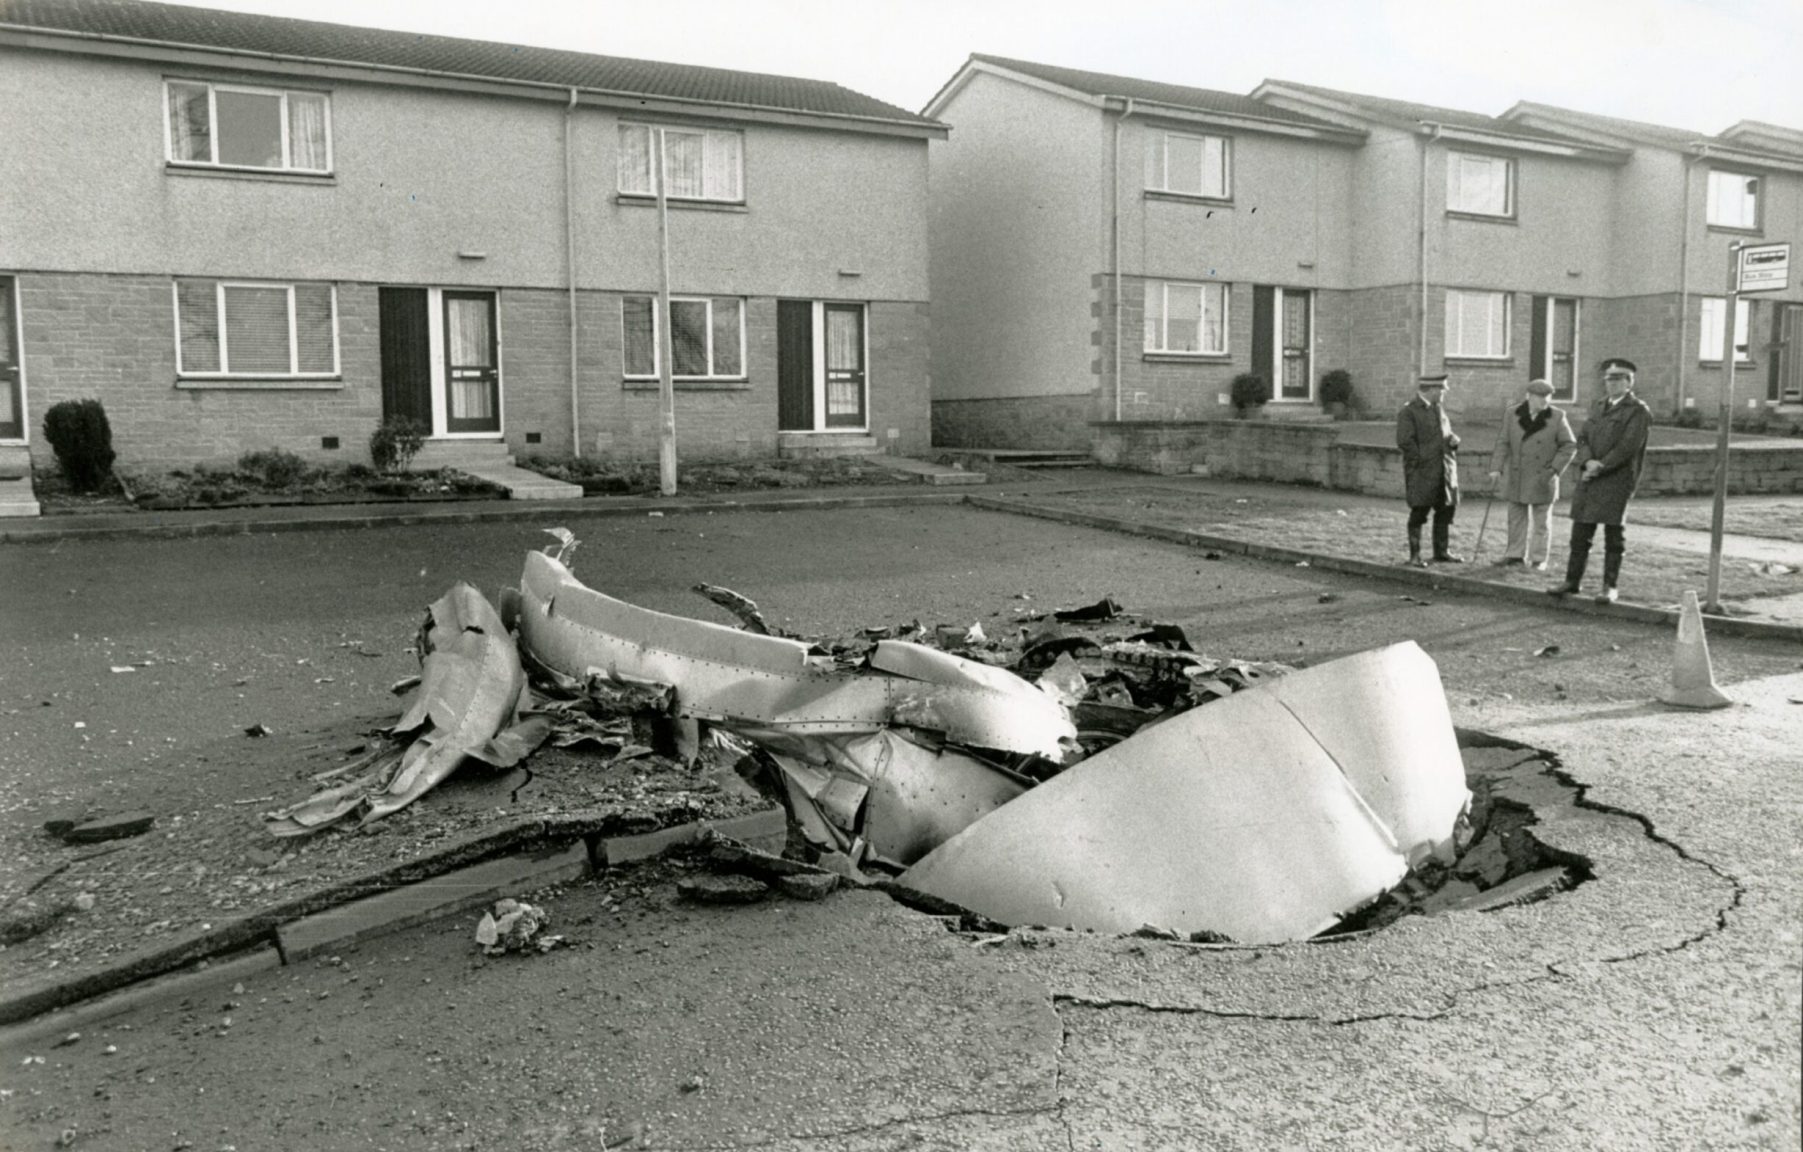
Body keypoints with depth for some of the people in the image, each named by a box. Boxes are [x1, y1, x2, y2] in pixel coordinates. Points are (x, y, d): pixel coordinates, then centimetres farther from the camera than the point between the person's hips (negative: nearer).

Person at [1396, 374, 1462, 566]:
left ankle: (1442, 551, 21)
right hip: (1421, 473, -7)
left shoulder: (1439, 410, 17)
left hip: (1444, 471, 7)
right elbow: (1404, 441, -14)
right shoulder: (1408, 412, -7)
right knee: (1419, 513, -3)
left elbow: (1446, 435, 25)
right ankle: (1414, 555, 3)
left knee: (1446, 511, 10)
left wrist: (1453, 440, 2)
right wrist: (1421, 460, -14)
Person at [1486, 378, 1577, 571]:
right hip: (1516, 478, 2)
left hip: (1542, 479, -2)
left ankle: (1539, 559, 12)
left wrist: (1555, 469, -10)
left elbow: (1569, 445, -1)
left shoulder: (1557, 417, -6)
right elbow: (1503, 443, -3)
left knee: (1541, 521, 5)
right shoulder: (1512, 414, -2)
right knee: (1516, 518, 10)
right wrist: (1496, 468, -12)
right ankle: (1515, 554, 20)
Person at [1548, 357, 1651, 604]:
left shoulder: (1638, 411, -4)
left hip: (1616, 480, -6)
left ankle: (1609, 587, 4)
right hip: (1589, 479, 6)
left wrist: (1599, 467, -14)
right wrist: (1588, 461, -9)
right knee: (1580, 531, 7)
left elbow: (1627, 447, -13)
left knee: (1613, 535, -1)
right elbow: (1583, 438, 10)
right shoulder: (1597, 407, 18)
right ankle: (1573, 581, 14)